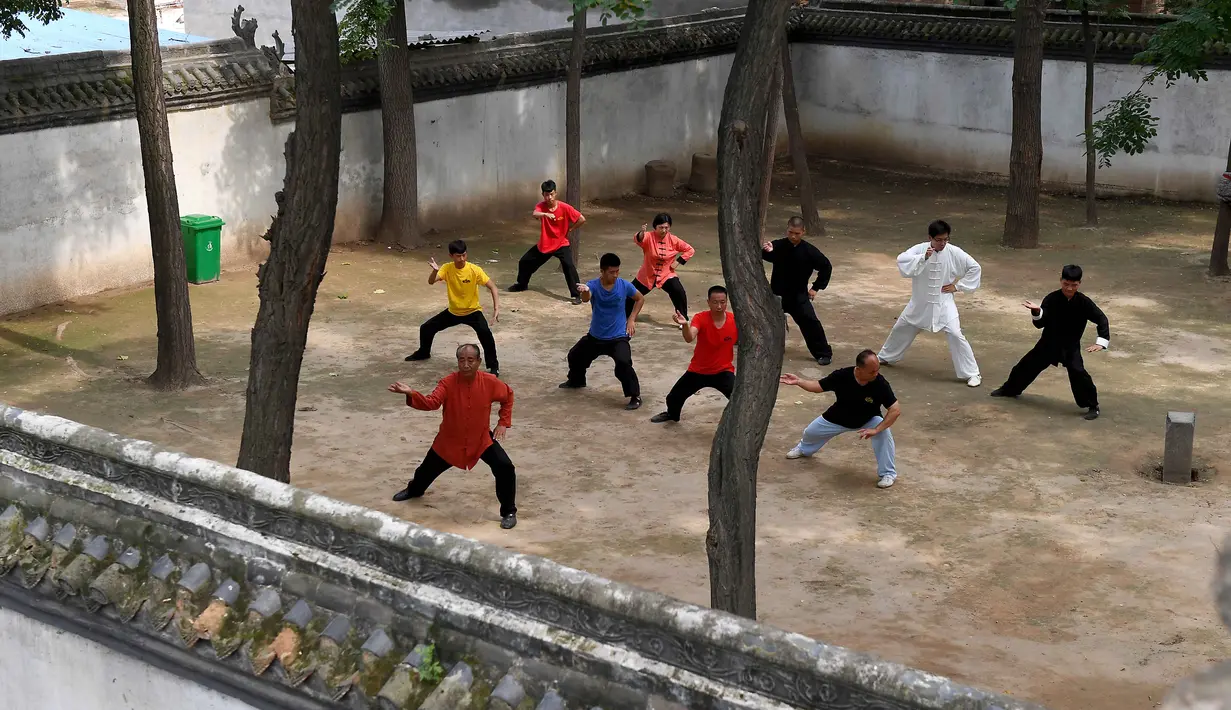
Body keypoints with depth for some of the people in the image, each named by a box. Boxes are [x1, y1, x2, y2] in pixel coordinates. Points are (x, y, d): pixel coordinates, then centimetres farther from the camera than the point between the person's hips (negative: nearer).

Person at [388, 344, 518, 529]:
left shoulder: (490, 382, -17)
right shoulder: (448, 383, -21)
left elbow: (508, 397, 3)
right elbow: (431, 403, -35)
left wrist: (503, 423, -2)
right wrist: (410, 394, -52)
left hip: (481, 439, 0)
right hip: (450, 439, 1)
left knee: (505, 468, -18)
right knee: (429, 467, 20)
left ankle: (509, 512, 2)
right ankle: (414, 490, 58)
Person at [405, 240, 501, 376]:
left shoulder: (474, 270, -21)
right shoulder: (447, 268, -12)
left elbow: (492, 287, -20)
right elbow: (431, 282, -25)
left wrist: (496, 308, -32)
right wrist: (435, 270, -47)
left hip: (473, 311, -4)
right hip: (453, 312, 4)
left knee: (485, 333, -31)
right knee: (426, 328, 6)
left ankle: (493, 365, -15)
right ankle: (424, 352, 37)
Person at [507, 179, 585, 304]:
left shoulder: (564, 207, -18)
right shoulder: (541, 206, -14)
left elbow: (582, 219, -12)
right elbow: (534, 214, -39)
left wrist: (569, 229, -9)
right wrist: (546, 214, -58)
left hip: (561, 244, -4)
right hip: (544, 245, 4)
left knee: (568, 265, -27)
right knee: (524, 262, 13)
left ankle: (576, 295, -20)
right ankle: (522, 284, 42)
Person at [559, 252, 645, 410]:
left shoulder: (624, 286, -13)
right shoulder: (593, 285, -16)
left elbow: (640, 299, 7)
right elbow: (586, 298, -41)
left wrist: (631, 319, -2)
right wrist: (585, 292, -66)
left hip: (618, 337, -3)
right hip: (595, 336, 3)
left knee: (623, 364, -29)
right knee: (574, 356, 20)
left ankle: (635, 396, -13)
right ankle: (576, 380, 52)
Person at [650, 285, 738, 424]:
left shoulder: (735, 321, -16)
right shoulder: (700, 318, -21)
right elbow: (689, 338, -39)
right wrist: (685, 325, -59)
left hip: (723, 371, -1)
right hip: (698, 371, 1)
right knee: (673, 397, 12)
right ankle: (672, 414, 47)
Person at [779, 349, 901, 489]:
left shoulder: (881, 384, -36)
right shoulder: (841, 376, -32)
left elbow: (896, 410, -34)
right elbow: (819, 387, -16)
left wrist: (876, 430, -41)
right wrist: (798, 381, -32)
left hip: (868, 421, -2)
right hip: (838, 418, 2)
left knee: (884, 433, -31)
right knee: (811, 432, 18)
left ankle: (887, 474, -11)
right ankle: (804, 449, 59)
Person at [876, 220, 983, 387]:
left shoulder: (954, 253, -13)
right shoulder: (920, 249, -13)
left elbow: (975, 268, -5)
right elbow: (902, 261, -27)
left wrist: (958, 286, -8)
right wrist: (923, 258, -37)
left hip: (943, 303, -2)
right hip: (920, 302, 2)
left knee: (956, 335, -16)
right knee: (901, 329, 18)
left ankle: (972, 373, -6)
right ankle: (885, 357, 45)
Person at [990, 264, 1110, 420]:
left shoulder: (1084, 302, -17)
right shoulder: (1051, 299, -15)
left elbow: (1102, 319, -11)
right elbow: (1040, 324, -18)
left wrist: (1101, 342, -21)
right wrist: (1037, 312, -39)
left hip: (1071, 346, -2)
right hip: (1048, 343, 2)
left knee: (1078, 372, -22)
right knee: (1027, 365, 13)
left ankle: (1092, 406, -6)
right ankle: (1010, 389, 40)